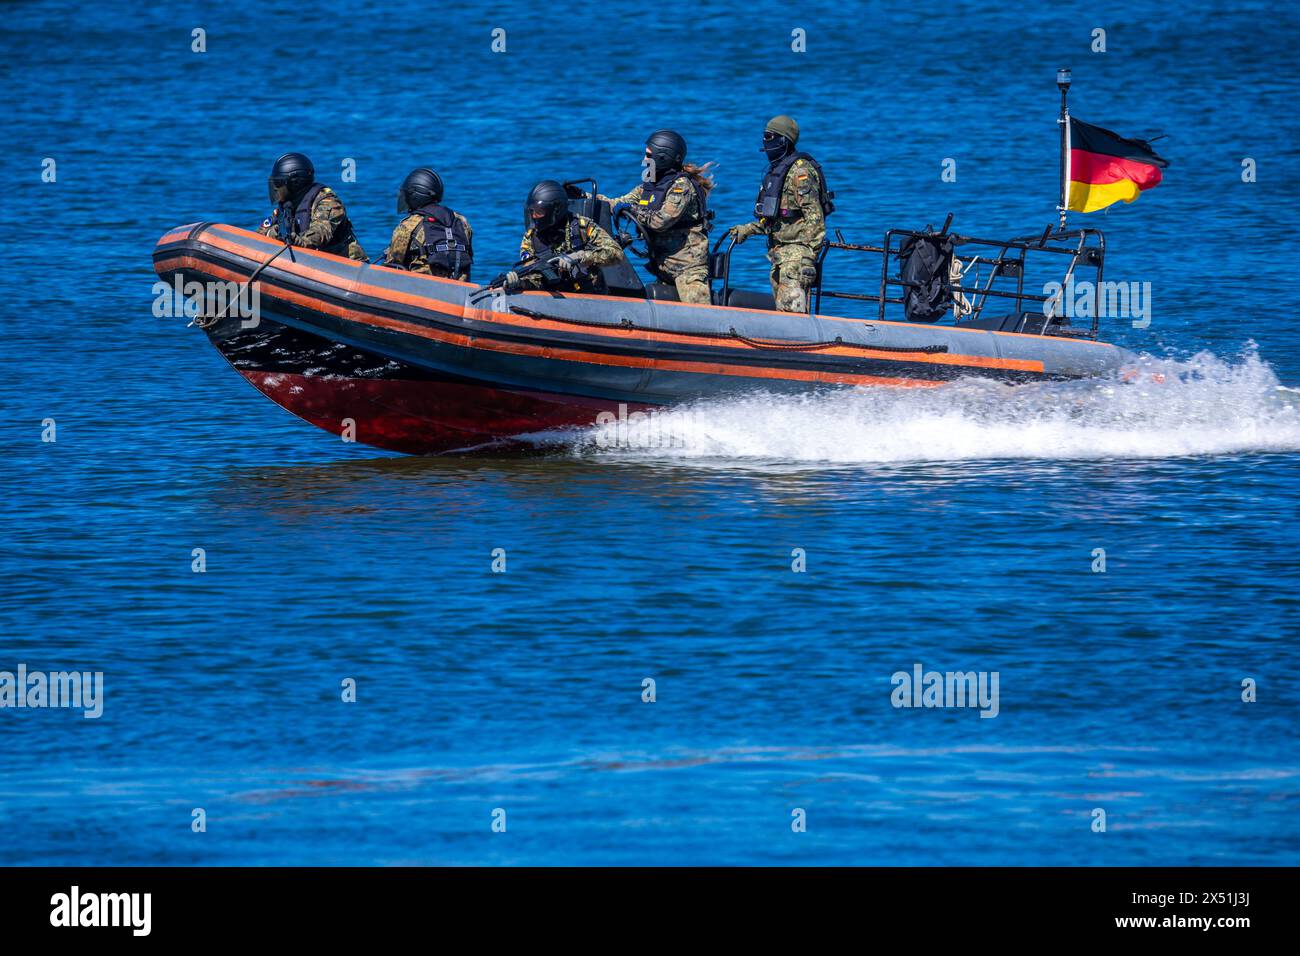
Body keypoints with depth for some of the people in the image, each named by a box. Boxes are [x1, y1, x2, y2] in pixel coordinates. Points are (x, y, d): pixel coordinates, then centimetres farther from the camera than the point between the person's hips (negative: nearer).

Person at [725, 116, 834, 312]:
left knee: (791, 309, -18)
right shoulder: (775, 170, 18)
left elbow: (814, 217, -18)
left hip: (796, 250, -10)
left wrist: (810, 256, -22)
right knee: (781, 310, 8)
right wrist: (747, 230, 20)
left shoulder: (800, 171, -13)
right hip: (778, 250, 10)